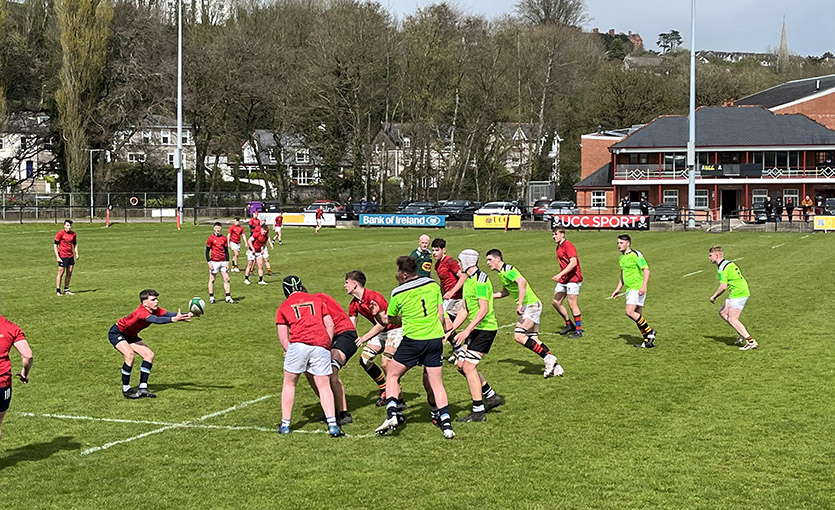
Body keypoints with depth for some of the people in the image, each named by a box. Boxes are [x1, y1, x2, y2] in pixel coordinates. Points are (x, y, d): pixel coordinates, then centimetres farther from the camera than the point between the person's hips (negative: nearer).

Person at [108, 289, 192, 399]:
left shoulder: (156, 310, -13)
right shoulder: (141, 311, -36)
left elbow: (170, 314, -29)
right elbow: (156, 320, -55)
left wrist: (187, 315, -46)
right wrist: (173, 319, -67)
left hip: (130, 336, 9)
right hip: (116, 333, -9)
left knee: (149, 355, -4)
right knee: (129, 354, -29)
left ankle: (142, 388, -1)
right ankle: (125, 389, -15)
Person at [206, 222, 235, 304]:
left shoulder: (224, 238, 8)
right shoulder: (211, 238, -3)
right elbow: (207, 251, -1)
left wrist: (227, 262, 6)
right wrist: (209, 262, -9)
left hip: (223, 262, 4)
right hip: (214, 262, -4)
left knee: (226, 279, 2)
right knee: (212, 280, 4)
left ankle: (228, 298, 7)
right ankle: (211, 298, 12)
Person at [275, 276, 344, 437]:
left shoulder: (283, 307, 20)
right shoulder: (317, 300, 25)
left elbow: (282, 336, 11)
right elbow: (330, 325, 18)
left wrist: (289, 351, 20)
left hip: (299, 343, -2)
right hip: (321, 345, 2)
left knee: (289, 384, 14)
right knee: (324, 386, 5)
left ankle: (285, 424, 14)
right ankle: (332, 425, -7)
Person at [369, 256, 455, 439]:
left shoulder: (398, 293, -4)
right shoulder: (433, 284, 6)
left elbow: (390, 319, 9)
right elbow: (441, 314, 10)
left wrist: (378, 314, 25)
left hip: (413, 340, -4)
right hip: (435, 339, 4)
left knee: (392, 375, 13)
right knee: (435, 383, 10)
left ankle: (393, 414, -3)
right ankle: (445, 423, 3)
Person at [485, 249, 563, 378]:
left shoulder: (507, 270, -14)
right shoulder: (502, 273, 17)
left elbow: (522, 282, -31)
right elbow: (506, 292, 33)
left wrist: (520, 304, -32)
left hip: (531, 305, -10)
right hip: (529, 306, 10)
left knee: (519, 336, -16)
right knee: (533, 340, 7)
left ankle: (548, 358, -12)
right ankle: (555, 367, 8)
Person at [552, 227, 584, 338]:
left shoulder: (568, 245, -14)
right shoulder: (558, 247, 15)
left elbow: (573, 262, -23)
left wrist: (560, 274, -26)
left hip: (573, 279, -10)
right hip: (563, 279, 10)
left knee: (572, 304, -8)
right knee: (555, 302, 6)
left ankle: (579, 330, 1)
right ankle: (569, 324, 19)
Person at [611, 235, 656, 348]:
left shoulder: (636, 255, -11)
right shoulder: (622, 257, 15)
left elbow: (646, 270, -15)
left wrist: (643, 286, -25)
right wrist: (618, 289, 25)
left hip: (637, 288, -9)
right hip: (629, 289, 9)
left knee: (630, 312, -18)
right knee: (637, 315, 7)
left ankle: (649, 332, -6)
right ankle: (648, 341, 12)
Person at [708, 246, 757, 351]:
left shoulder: (722, 268, -15)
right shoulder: (729, 263, 15)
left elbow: (723, 286, -20)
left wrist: (714, 297, -7)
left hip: (738, 294, -10)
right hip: (742, 292, 10)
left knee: (732, 319, -8)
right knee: (723, 313, 14)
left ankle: (751, 342, -10)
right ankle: (741, 335, 16)